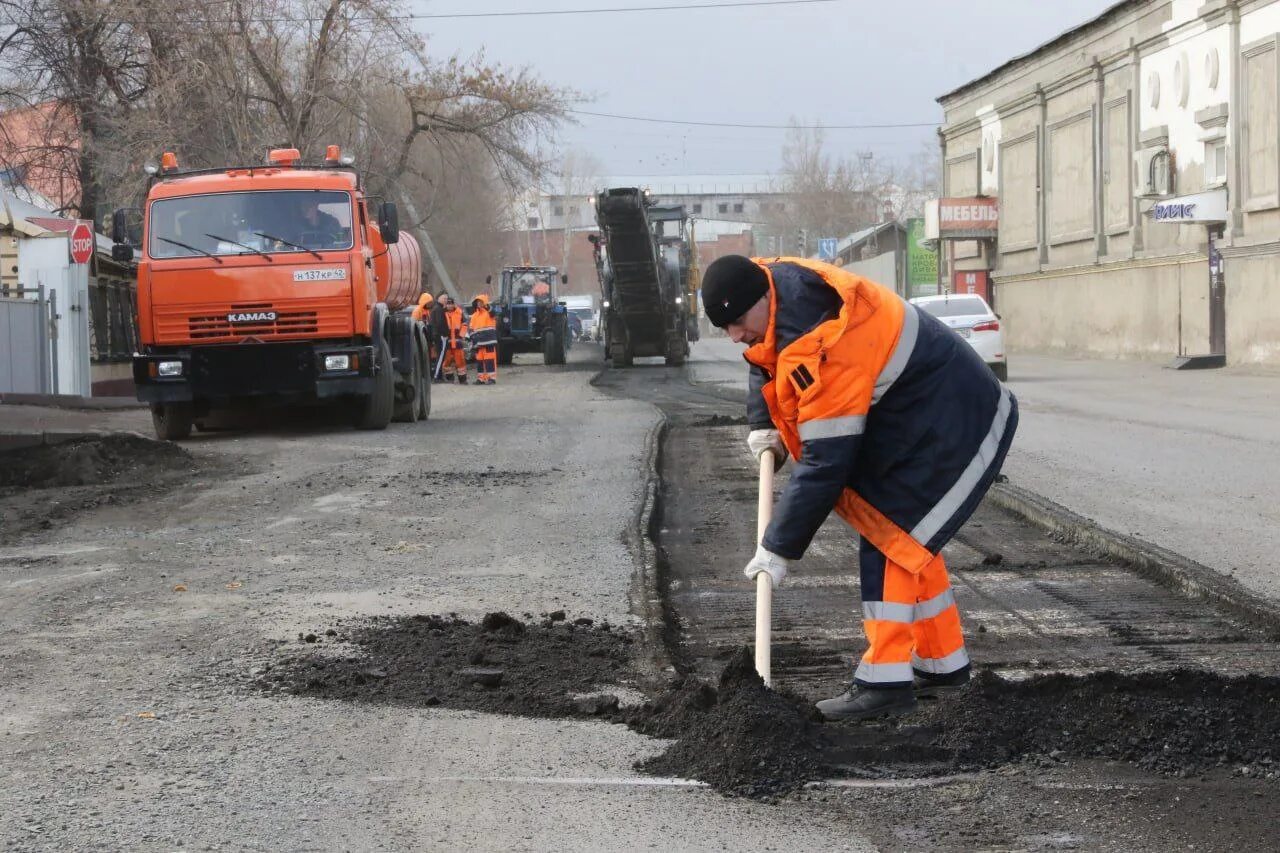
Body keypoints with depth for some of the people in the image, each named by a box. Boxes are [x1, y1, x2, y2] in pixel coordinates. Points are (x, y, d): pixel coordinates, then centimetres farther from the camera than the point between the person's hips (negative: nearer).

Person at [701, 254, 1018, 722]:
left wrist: (779, 549, -24)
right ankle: (943, 664, 26)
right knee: (910, 541, 16)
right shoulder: (778, 279, -6)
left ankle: (884, 681, -13)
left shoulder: (826, 352, -35)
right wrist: (763, 425, 5)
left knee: (890, 541, -14)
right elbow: (767, 360, 18)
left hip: (958, 432, -10)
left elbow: (825, 463, -31)